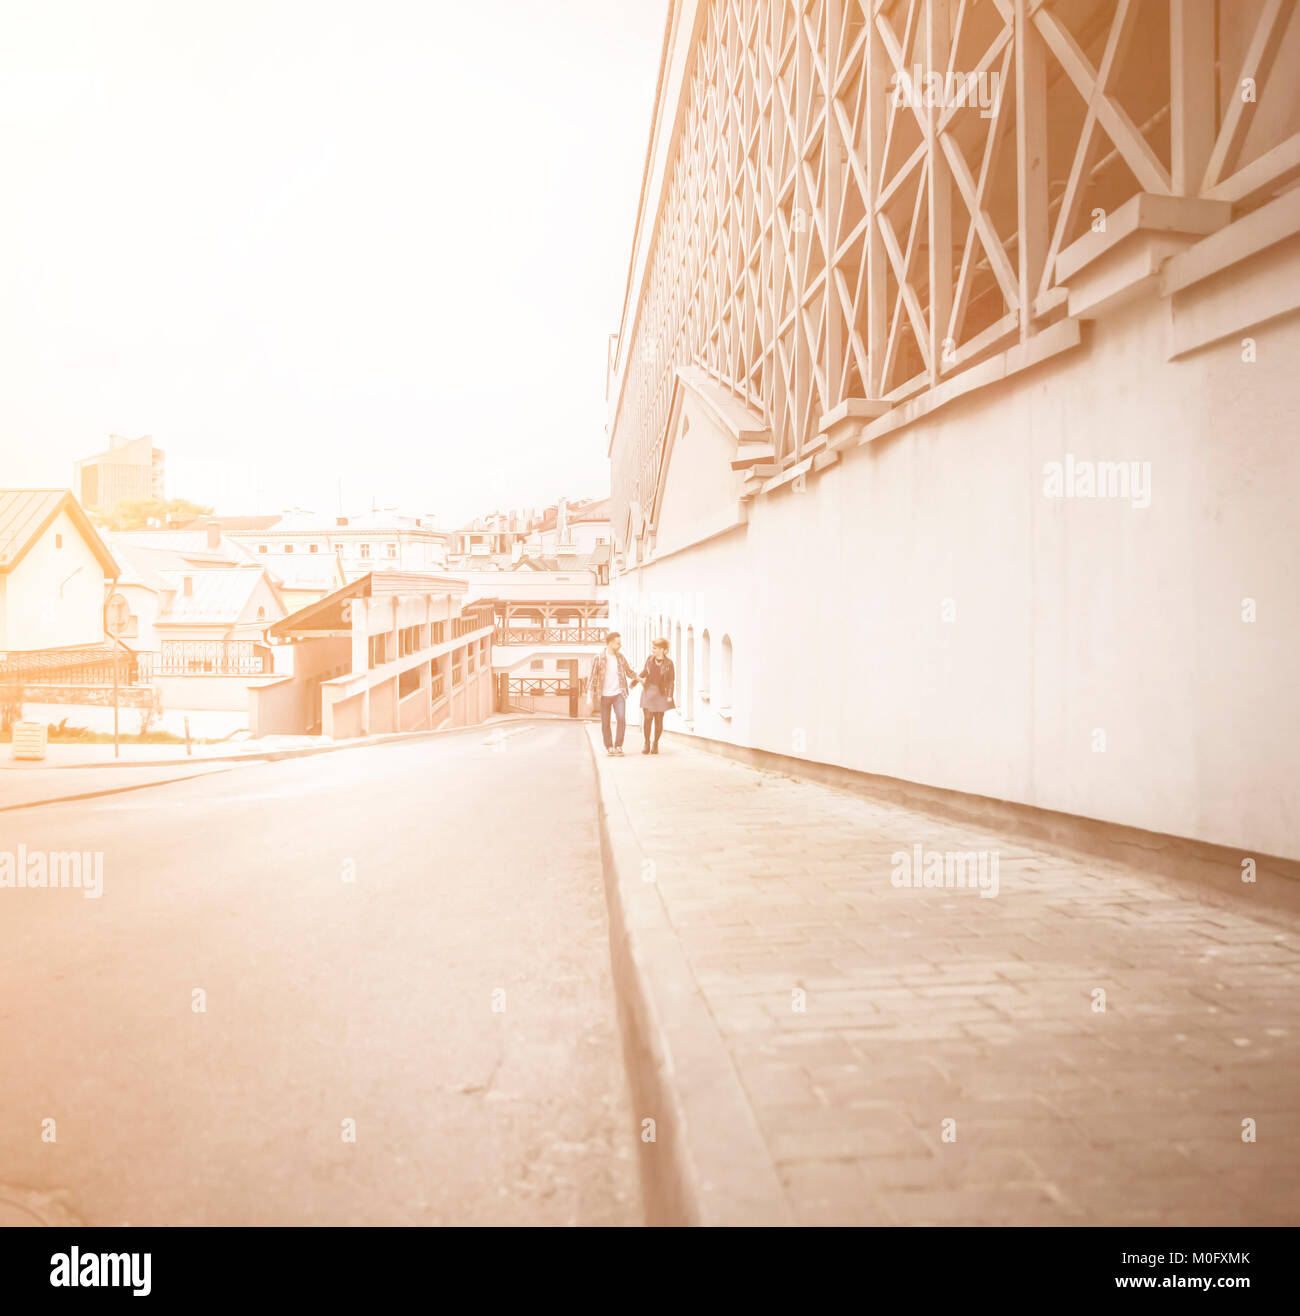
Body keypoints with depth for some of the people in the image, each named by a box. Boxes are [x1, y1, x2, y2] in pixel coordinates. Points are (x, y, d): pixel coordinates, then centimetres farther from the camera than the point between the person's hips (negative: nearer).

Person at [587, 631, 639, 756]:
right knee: (605, 723, 2)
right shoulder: (598, 658, -7)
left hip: (618, 694, 2)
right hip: (604, 696, -2)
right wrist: (590, 698, -11)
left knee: (621, 719, -13)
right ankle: (609, 747, 17)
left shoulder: (620, 656, 5)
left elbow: (629, 671, 21)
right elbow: (592, 678, -7)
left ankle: (618, 746, -2)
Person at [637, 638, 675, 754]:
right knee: (647, 718, -7)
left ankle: (655, 743, 17)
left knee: (658, 720, 2)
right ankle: (646, 742, 7)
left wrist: (670, 696, -9)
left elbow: (671, 681, -3)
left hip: (661, 694, -2)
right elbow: (644, 672, 19)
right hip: (648, 691, 2)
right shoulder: (650, 659, 5)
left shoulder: (668, 663, -4)